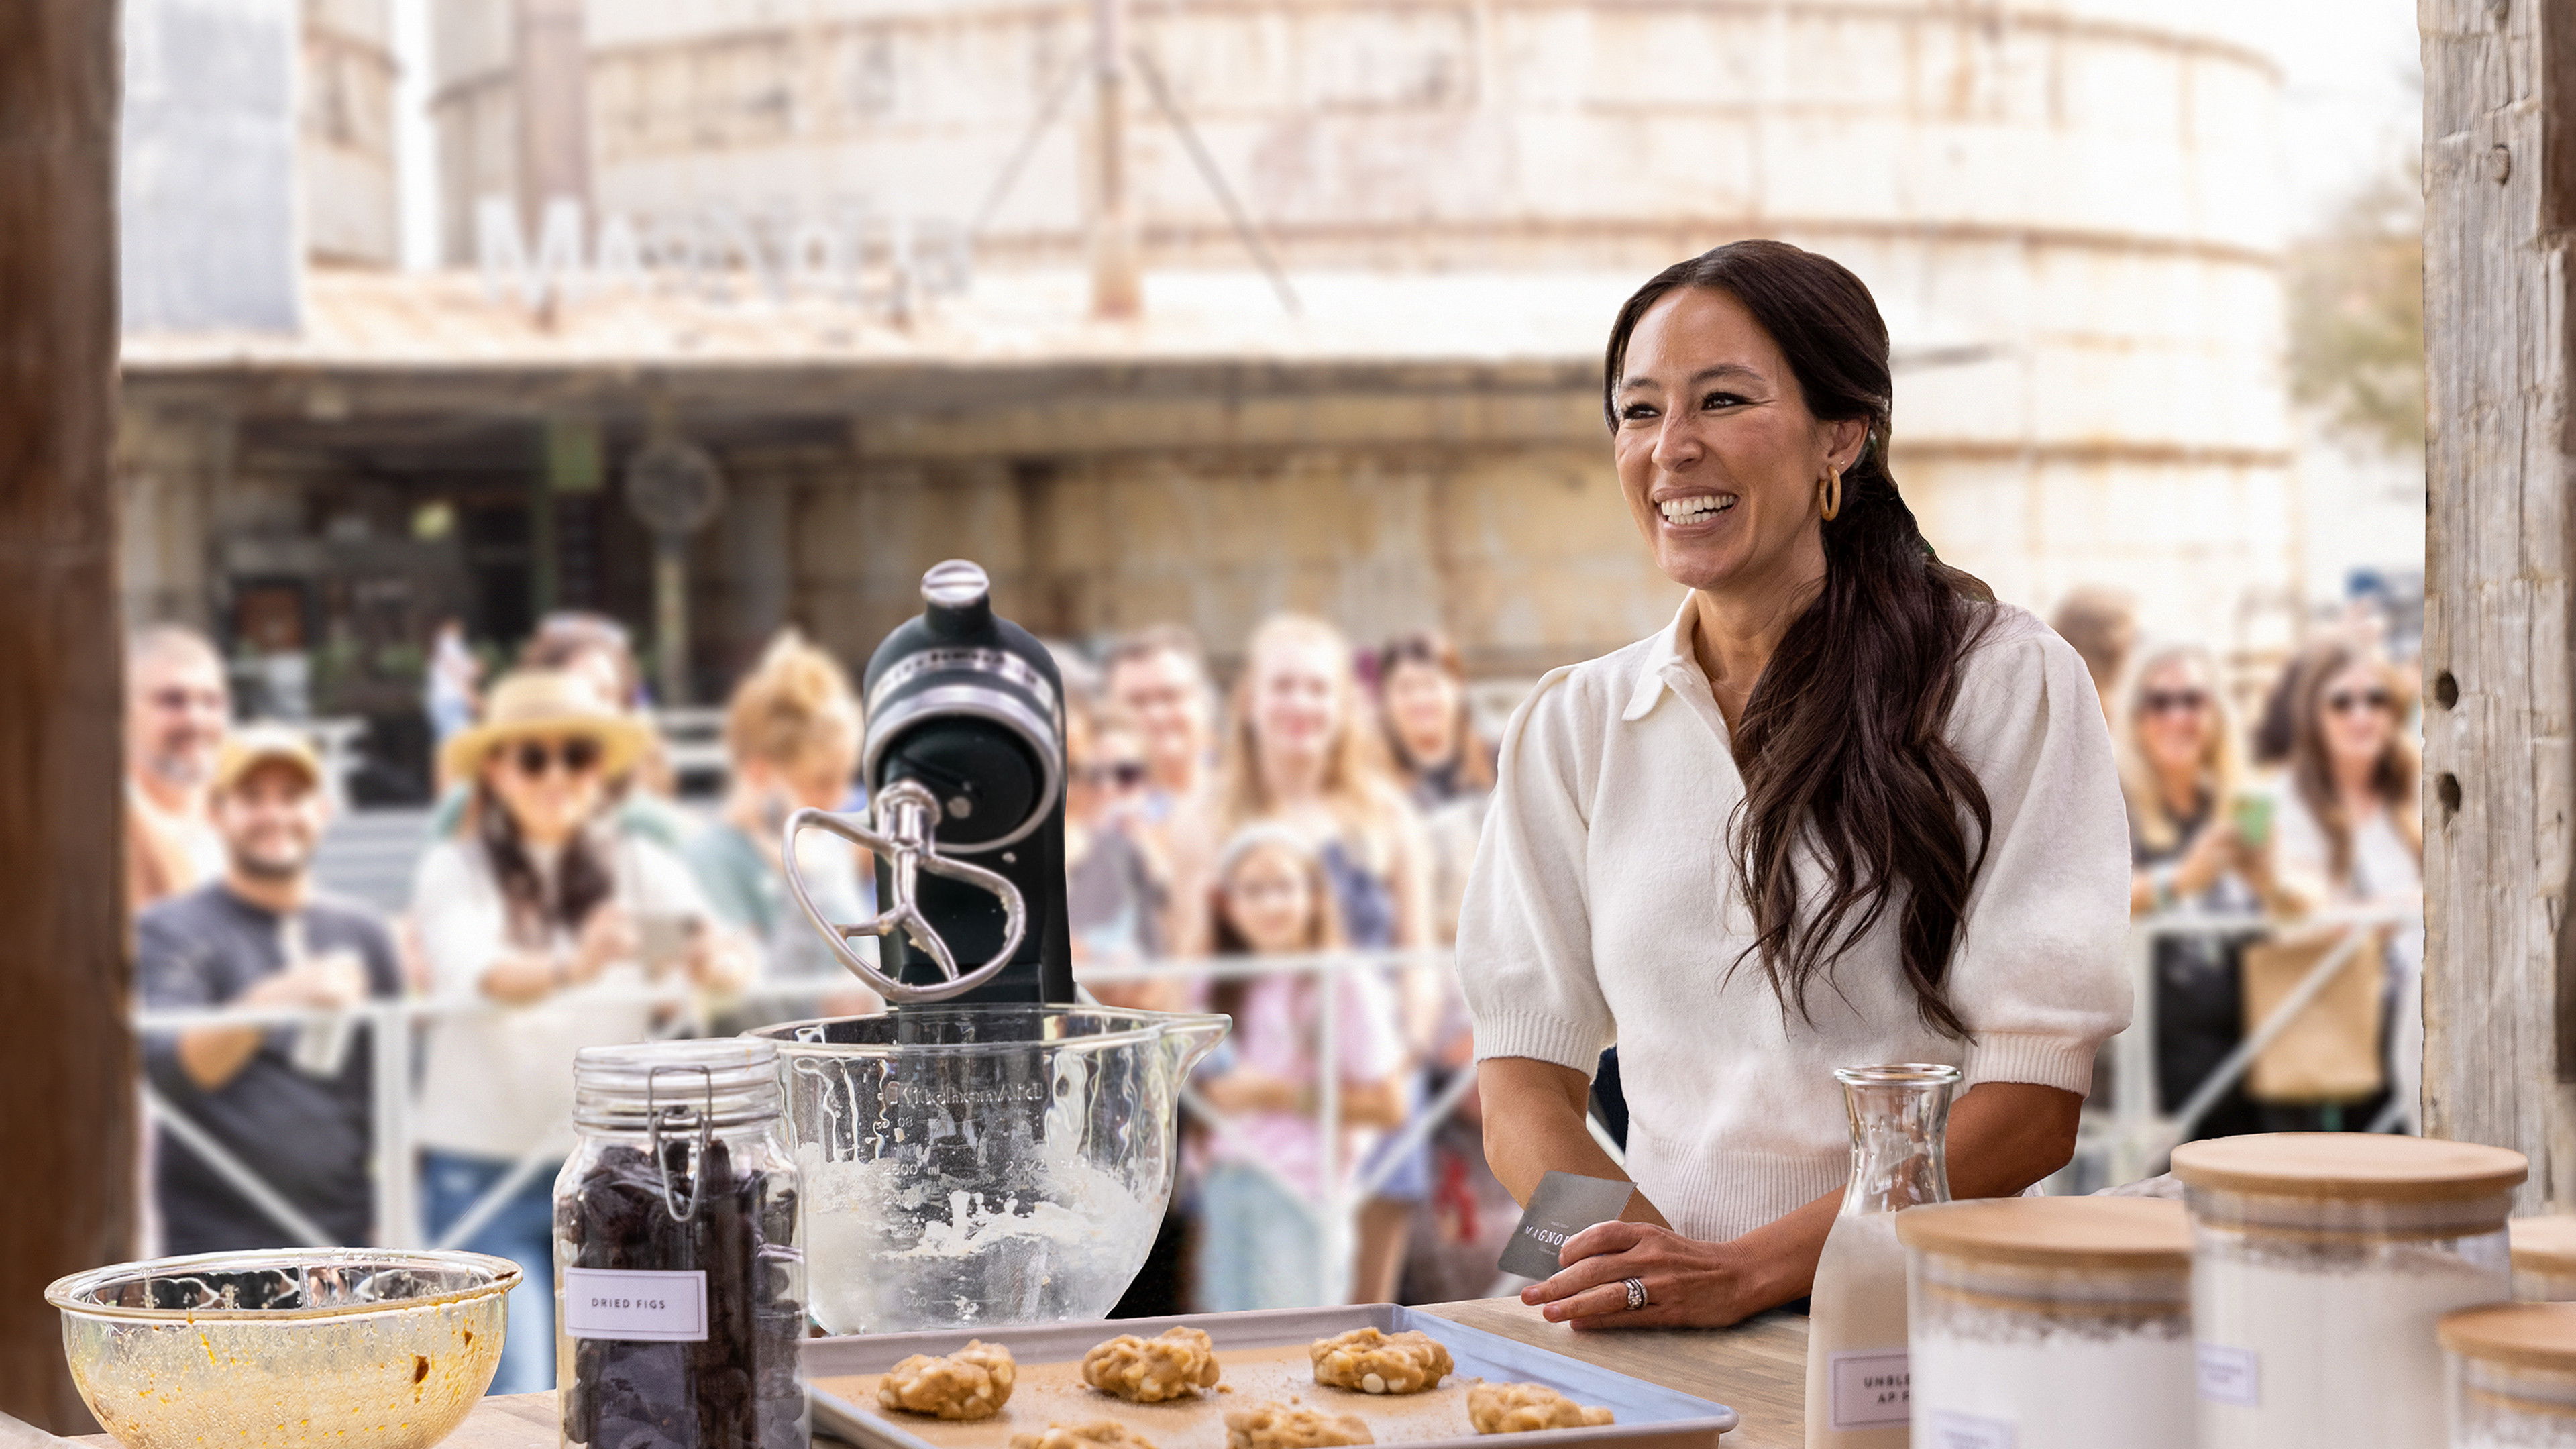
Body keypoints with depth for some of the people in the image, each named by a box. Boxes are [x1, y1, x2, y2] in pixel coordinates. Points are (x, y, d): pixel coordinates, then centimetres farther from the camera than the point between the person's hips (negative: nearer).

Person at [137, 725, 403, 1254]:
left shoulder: (361, 933, 14)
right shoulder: (170, 930, 0)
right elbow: (167, 1066, -17)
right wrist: (269, 1002, -34)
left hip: (350, 1245, 4)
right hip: (218, 1243, -4)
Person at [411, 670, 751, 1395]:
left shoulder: (639, 866, 5)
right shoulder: (456, 871, -3)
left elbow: (714, 954, -14)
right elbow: (477, 973, -24)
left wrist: (719, 960, -39)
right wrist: (569, 968, -45)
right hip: (487, 1169, -3)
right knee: (517, 1400, -10)